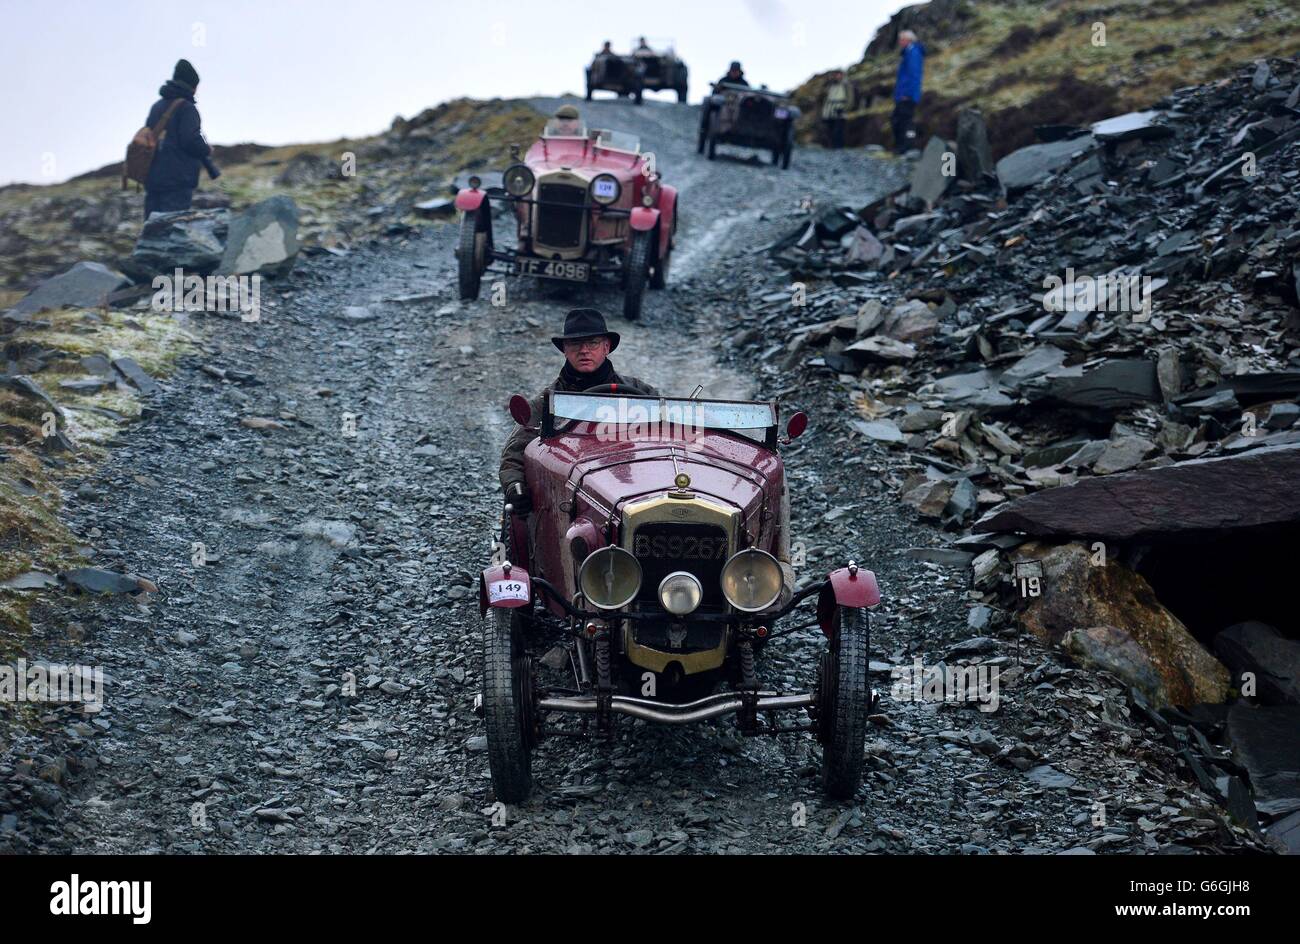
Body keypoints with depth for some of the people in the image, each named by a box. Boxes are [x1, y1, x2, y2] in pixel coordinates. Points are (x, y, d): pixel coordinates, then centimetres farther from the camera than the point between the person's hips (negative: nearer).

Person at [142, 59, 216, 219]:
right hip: (178, 181, -8)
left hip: (152, 179, 8)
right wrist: (207, 151, 2)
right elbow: (191, 140, -17)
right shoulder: (186, 108, -8)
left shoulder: (157, 106, 18)